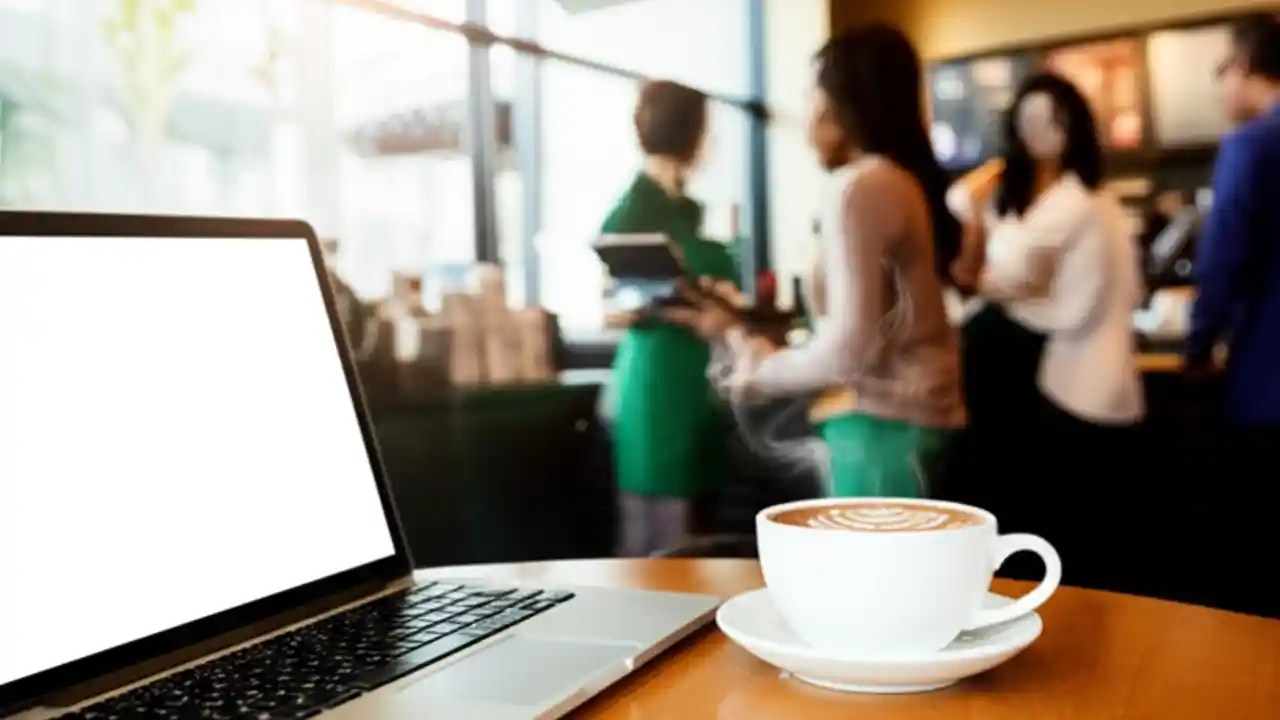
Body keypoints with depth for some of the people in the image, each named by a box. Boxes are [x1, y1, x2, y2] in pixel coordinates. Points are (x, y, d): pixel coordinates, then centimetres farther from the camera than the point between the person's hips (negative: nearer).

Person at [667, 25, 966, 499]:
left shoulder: (858, 185, -12)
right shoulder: (905, 179, 14)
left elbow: (847, 348, -17)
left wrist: (749, 360, -3)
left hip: (884, 426, -8)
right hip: (919, 419, 8)